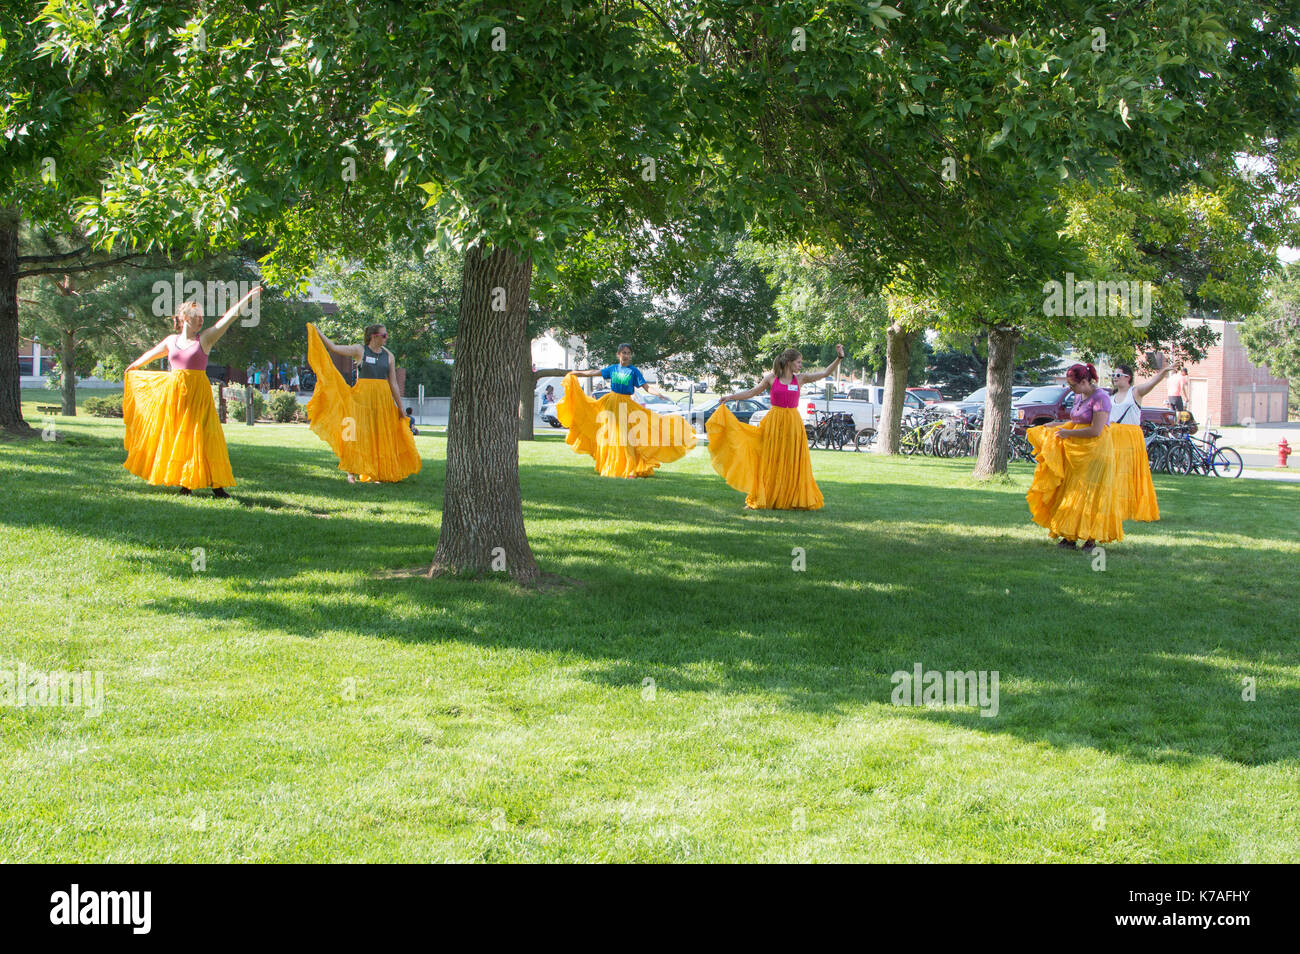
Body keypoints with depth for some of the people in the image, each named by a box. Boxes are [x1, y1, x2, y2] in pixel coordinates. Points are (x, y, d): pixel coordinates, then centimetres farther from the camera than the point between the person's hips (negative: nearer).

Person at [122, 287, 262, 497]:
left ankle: (215, 484, -8)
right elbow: (152, 353, 28)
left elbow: (228, 318, -6)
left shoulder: (205, 338, 1)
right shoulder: (171, 340, 10)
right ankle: (183, 483, 13)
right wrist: (133, 366, 44)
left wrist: (247, 299, -13)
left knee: (201, 437, -8)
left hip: (197, 393, -3)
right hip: (173, 392, 3)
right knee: (173, 437, 4)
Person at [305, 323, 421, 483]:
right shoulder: (360, 350, 1)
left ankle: (381, 473, 9)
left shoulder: (388, 356, 9)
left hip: (383, 397, 3)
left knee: (382, 436, 3)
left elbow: (393, 383, 10)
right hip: (362, 396, -3)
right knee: (358, 434, -6)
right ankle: (352, 472, -2)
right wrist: (318, 333, -3)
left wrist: (400, 407, 9)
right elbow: (334, 348, -1)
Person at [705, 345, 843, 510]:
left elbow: (826, 373, 6)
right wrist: (730, 397, 5)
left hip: (793, 423, 2)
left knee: (793, 464, 2)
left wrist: (839, 358, -5)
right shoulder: (771, 378, 3)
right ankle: (762, 500, 6)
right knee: (771, 462, 0)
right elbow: (752, 392, 10)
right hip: (774, 422, -2)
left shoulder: (800, 378, 7)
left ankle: (792, 500, 9)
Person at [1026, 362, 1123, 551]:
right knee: (1071, 492, 3)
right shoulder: (1079, 397, 13)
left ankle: (1091, 539, 0)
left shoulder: (1100, 398, -14)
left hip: (1096, 451, -8)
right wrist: (1054, 426, 15)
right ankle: (1070, 537, 4)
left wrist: (1068, 433, -13)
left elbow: (1095, 430, -21)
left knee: (1090, 494, -6)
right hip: (1077, 451, 8)